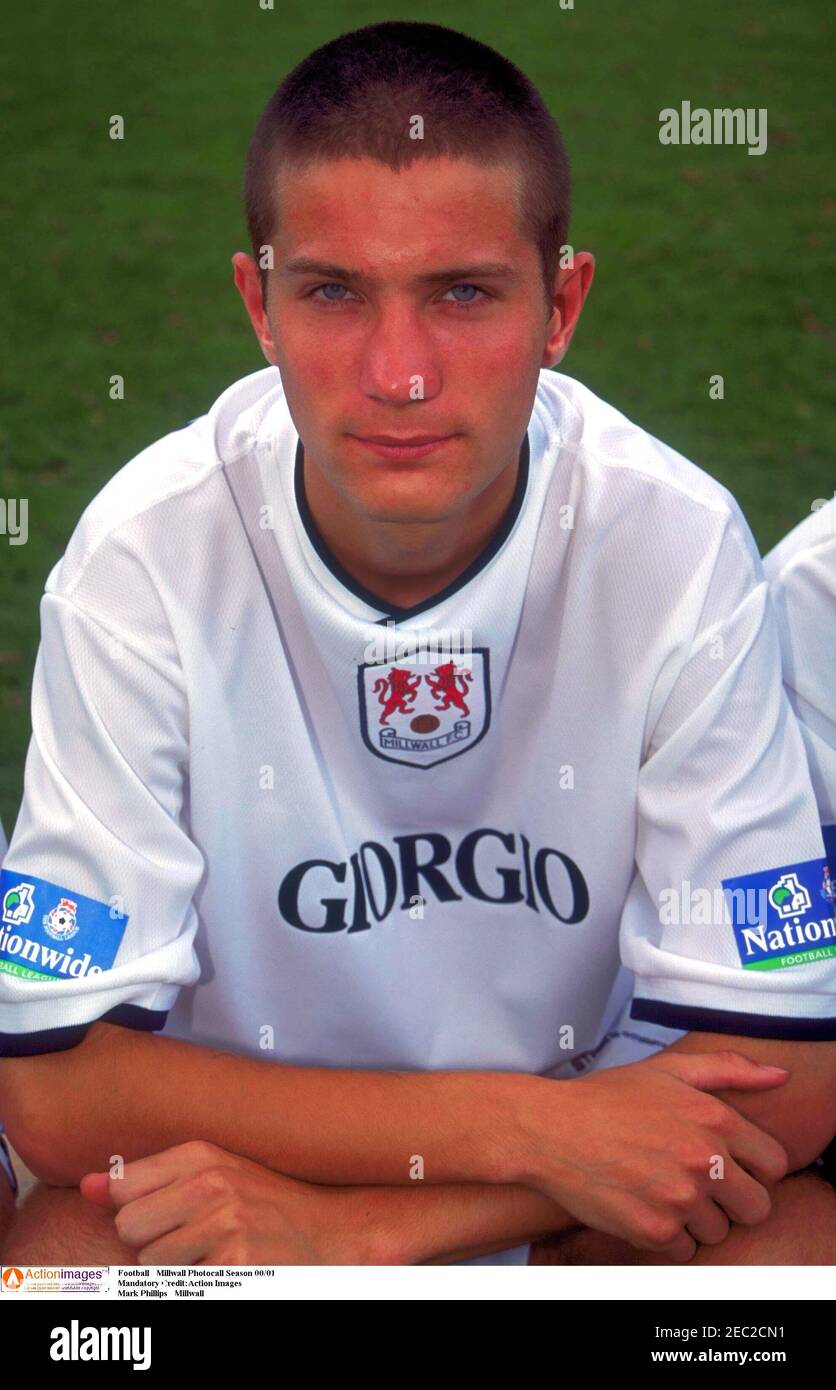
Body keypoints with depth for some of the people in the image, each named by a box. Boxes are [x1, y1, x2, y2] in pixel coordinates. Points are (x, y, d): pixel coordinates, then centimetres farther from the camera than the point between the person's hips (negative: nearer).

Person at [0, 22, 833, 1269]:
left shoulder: (680, 544, -18)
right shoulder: (144, 556, -20)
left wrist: (364, 1227, -24)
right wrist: (518, 1123, -25)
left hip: (594, 1167, 1)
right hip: (240, 1169, 0)